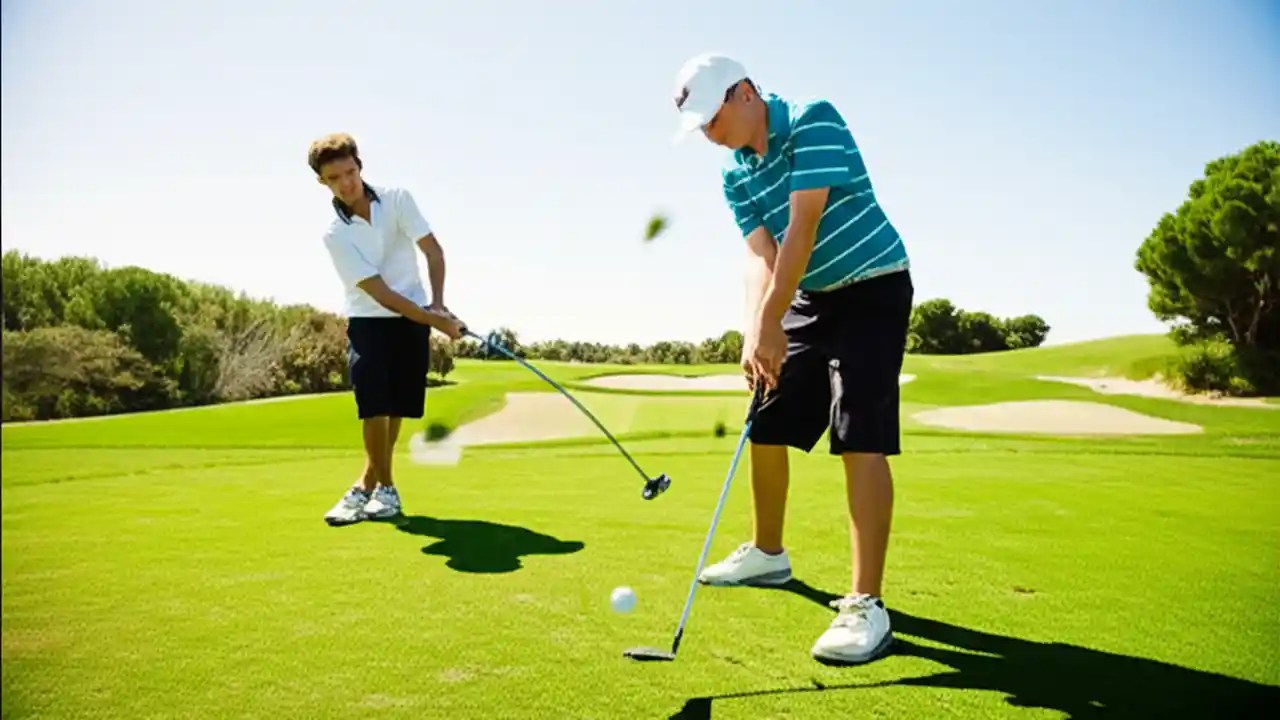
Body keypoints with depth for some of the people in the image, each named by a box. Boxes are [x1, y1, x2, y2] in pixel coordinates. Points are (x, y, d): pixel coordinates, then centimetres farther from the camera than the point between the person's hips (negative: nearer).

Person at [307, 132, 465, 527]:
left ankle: (367, 485, 15)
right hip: (368, 321, -2)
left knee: (396, 406, 2)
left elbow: (433, 250, -5)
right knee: (374, 405, -14)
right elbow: (380, 294, -19)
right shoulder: (335, 234, -15)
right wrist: (437, 321, -23)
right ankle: (384, 489, 2)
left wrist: (438, 304, -16)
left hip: (413, 319, 2)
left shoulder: (397, 199, -8)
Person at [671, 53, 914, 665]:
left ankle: (865, 604, -14)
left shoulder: (813, 121, -17)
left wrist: (768, 322, -27)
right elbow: (760, 254, -7)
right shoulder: (735, 175, 4)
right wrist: (758, 330, -23)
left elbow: (802, 229, -25)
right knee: (765, 428, 10)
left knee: (861, 439, -18)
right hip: (811, 296, 8)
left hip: (872, 287, -7)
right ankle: (768, 554, 29)